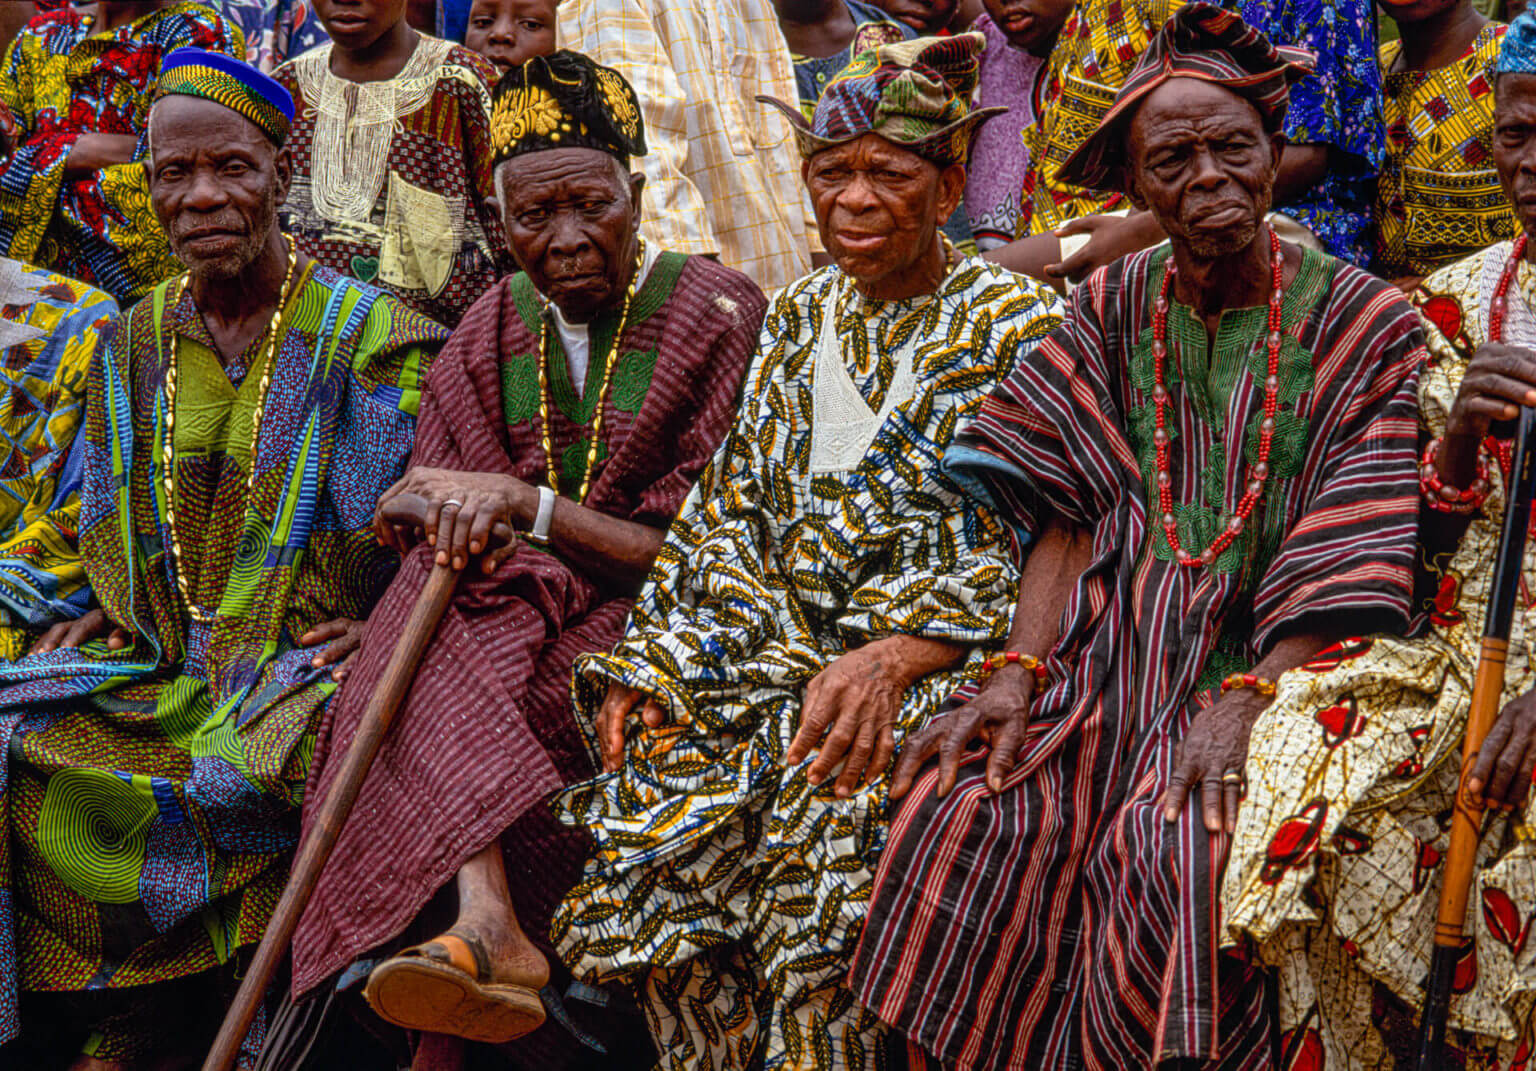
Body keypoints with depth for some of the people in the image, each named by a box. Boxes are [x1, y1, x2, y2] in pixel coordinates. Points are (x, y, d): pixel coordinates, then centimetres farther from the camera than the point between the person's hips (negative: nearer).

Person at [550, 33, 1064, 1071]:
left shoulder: (1018, 324, 1)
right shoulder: (801, 316, 17)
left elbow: (1027, 551, -8)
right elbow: (733, 509, 14)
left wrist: (896, 654, -24)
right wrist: (658, 659, -2)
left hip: (941, 659, -5)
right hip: (784, 645, 5)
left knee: (825, 817, -30)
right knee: (660, 796, -19)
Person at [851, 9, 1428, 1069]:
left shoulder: (1362, 323, -2)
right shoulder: (1113, 307, 9)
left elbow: (1346, 564, -8)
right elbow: (1067, 510, 3)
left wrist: (1246, 705, -21)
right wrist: (1017, 673, -13)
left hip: (1267, 653, -3)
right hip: (1113, 642, 3)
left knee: (1176, 852, -31)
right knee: (962, 813, -23)